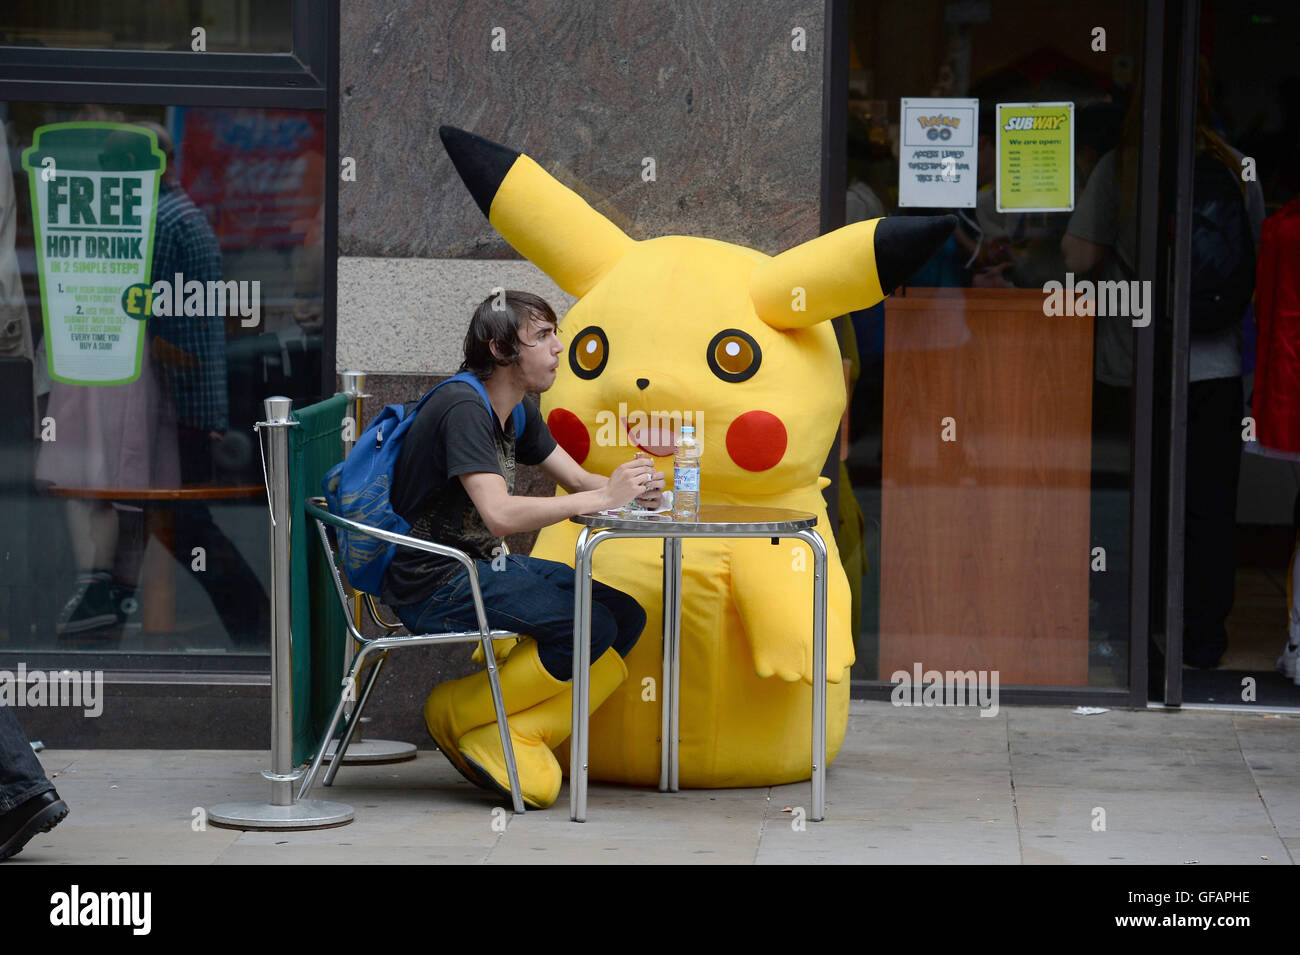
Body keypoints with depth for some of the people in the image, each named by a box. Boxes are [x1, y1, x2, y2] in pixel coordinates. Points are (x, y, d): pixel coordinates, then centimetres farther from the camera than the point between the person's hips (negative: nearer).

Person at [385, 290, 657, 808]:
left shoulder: (517, 411, 12)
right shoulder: (463, 407, -19)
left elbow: (577, 480, 13)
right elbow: (500, 514, -30)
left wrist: (632, 490, -10)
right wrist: (605, 497, -27)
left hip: (484, 567, 10)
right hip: (432, 584, -10)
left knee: (626, 616, -3)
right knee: (589, 629, -22)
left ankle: (516, 735, -10)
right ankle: (458, 713, -5)